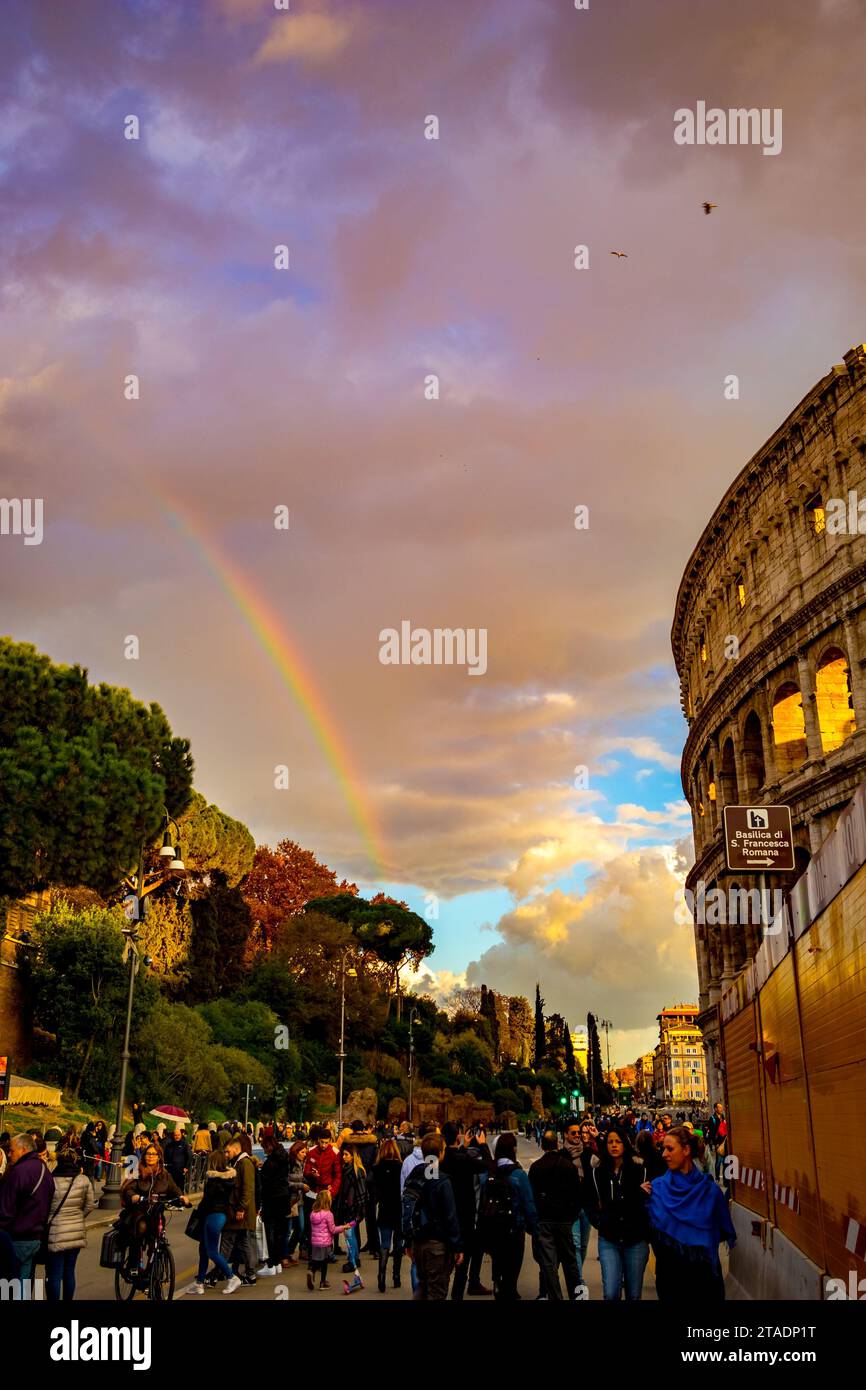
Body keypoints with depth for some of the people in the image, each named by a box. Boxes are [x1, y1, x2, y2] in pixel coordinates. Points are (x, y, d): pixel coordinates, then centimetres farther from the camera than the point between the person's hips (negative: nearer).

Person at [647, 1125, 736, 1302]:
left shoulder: (710, 1190, -7)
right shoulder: (657, 1188, -4)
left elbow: (723, 1232, 3)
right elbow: (649, 1228, -4)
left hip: (702, 1273, -1)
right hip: (669, 1272, 1)